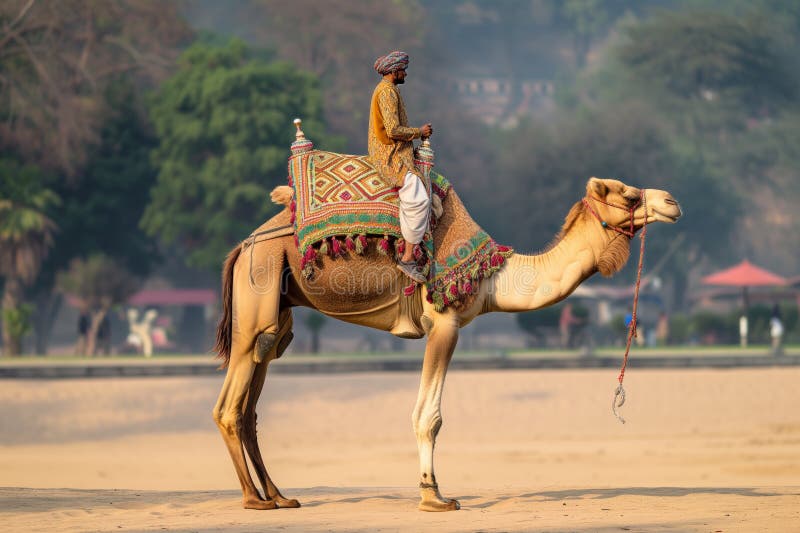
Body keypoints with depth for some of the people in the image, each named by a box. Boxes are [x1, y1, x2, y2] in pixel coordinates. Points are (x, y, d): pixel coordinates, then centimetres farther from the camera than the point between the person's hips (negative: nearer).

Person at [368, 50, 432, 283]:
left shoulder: (385, 89, 18)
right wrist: (419, 132, -8)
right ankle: (408, 258, -22)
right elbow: (393, 130, -23)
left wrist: (419, 133, 12)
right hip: (390, 156, -11)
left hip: (393, 153, 11)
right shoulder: (388, 92, -16)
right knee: (418, 200, -21)